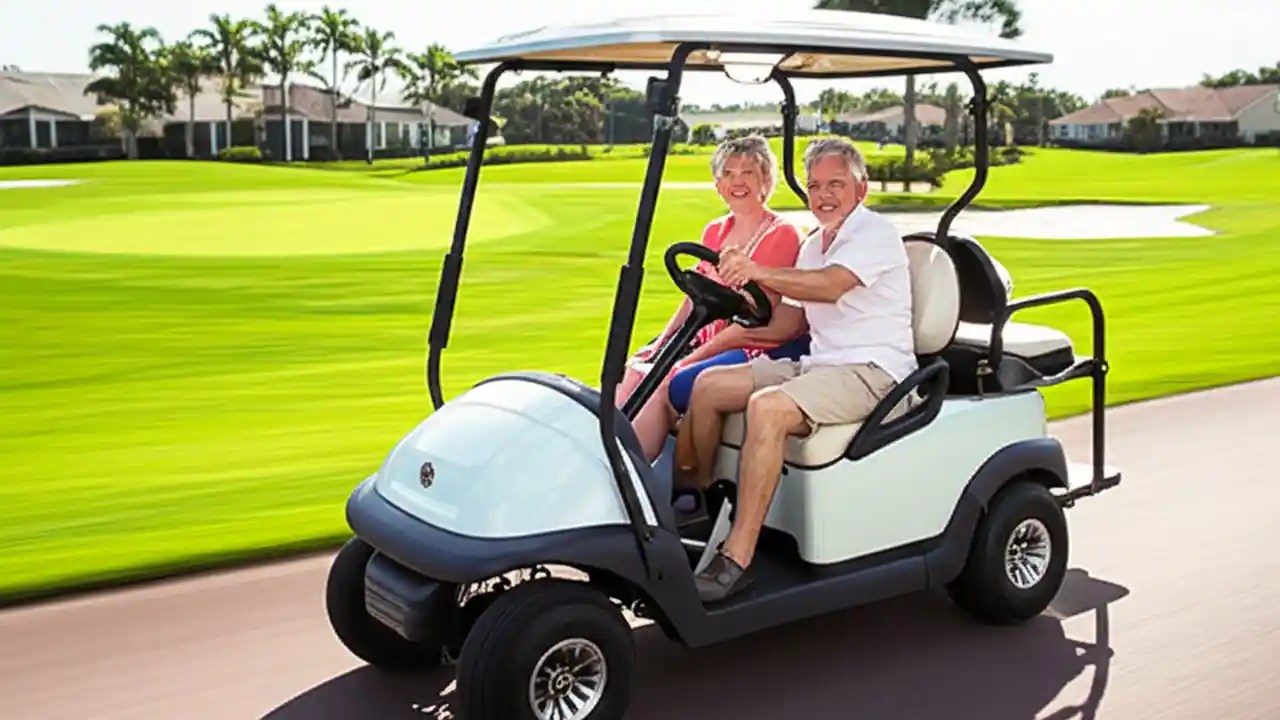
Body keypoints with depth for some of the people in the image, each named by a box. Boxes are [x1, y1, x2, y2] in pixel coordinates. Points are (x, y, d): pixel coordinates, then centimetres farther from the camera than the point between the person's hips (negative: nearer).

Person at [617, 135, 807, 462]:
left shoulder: (782, 235, -7)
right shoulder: (714, 232, 17)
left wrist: (693, 357, -18)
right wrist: (659, 345, 0)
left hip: (755, 348, -7)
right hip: (708, 339, 7)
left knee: (667, 387, -26)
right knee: (635, 372, -15)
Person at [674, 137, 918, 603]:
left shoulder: (875, 232, -7)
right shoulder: (814, 245, 20)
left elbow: (831, 285, -27)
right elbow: (791, 321, 16)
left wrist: (759, 272, -39)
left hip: (871, 370, -9)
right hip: (818, 363, 9)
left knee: (767, 407, -33)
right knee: (708, 386, -1)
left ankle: (737, 559, -34)